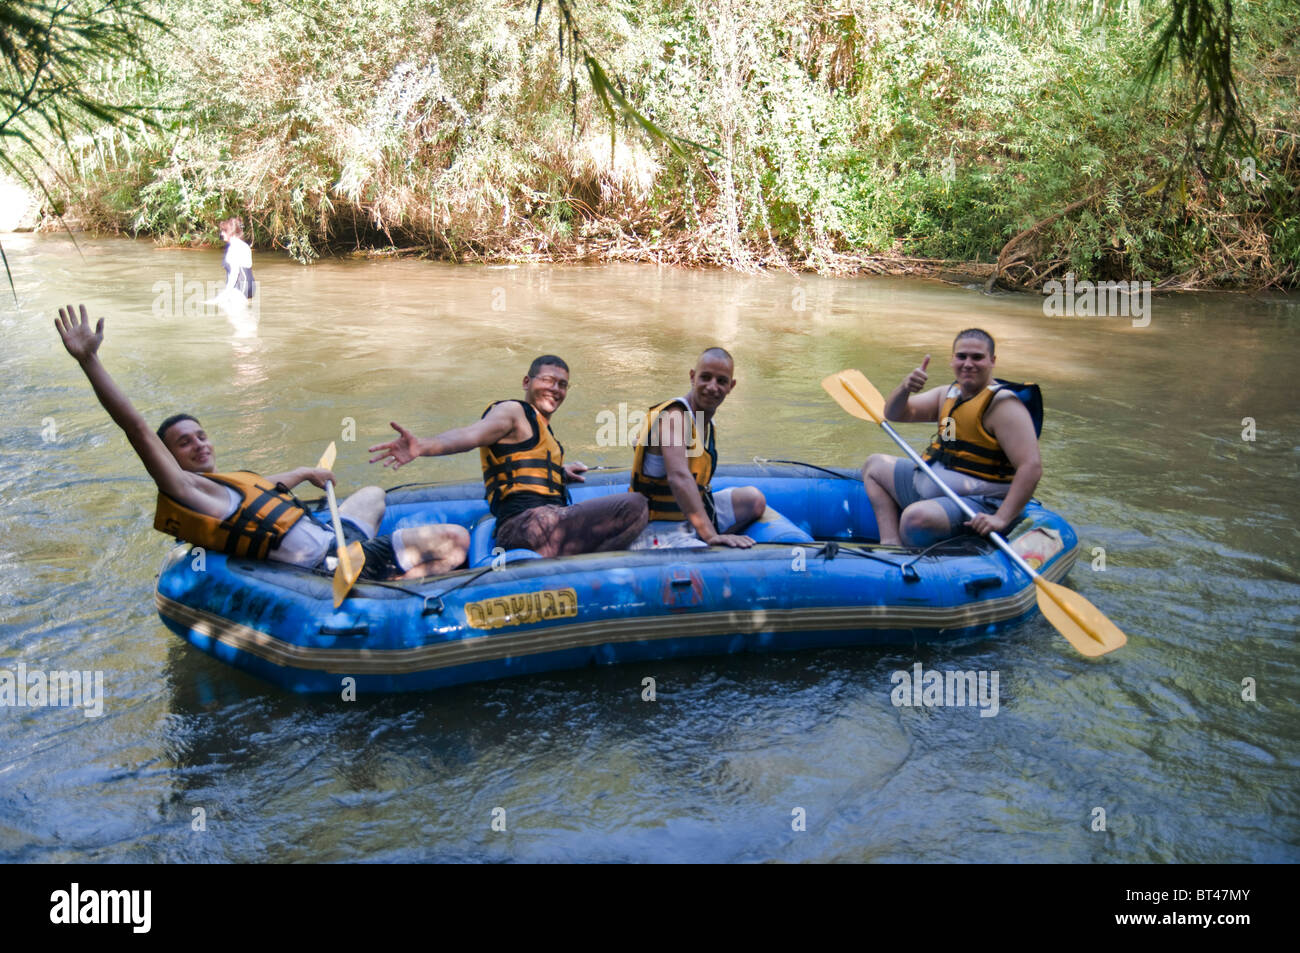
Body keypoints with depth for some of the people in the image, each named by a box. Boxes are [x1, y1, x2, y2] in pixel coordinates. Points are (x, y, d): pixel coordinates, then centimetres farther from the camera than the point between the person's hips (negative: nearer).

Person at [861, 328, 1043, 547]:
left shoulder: (1002, 404, -16)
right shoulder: (948, 394, 10)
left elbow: (1031, 467, -24)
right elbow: (895, 414, 9)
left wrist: (1001, 519, -32)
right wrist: (905, 387, -14)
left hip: (975, 502, -10)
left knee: (916, 517, -37)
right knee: (875, 465, 17)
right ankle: (891, 547, -2)